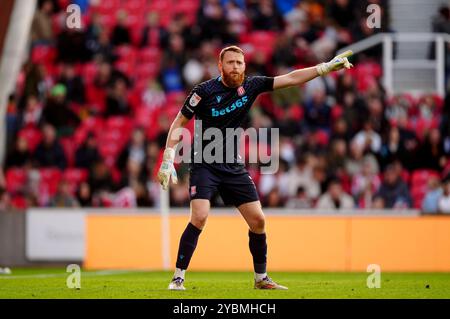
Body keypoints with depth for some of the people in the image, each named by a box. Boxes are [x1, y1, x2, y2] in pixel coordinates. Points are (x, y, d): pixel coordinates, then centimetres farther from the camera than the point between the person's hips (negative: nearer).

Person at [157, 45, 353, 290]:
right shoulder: (204, 91, -12)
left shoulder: (250, 86, 0)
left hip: (233, 166, 5)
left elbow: (291, 78, 2)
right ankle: (178, 278, -15)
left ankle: (261, 278, 18)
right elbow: (179, 123, -5)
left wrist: (328, 66, -4)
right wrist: (168, 161, -11)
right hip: (204, 164, -5)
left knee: (258, 220, 2)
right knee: (199, 217, -22)